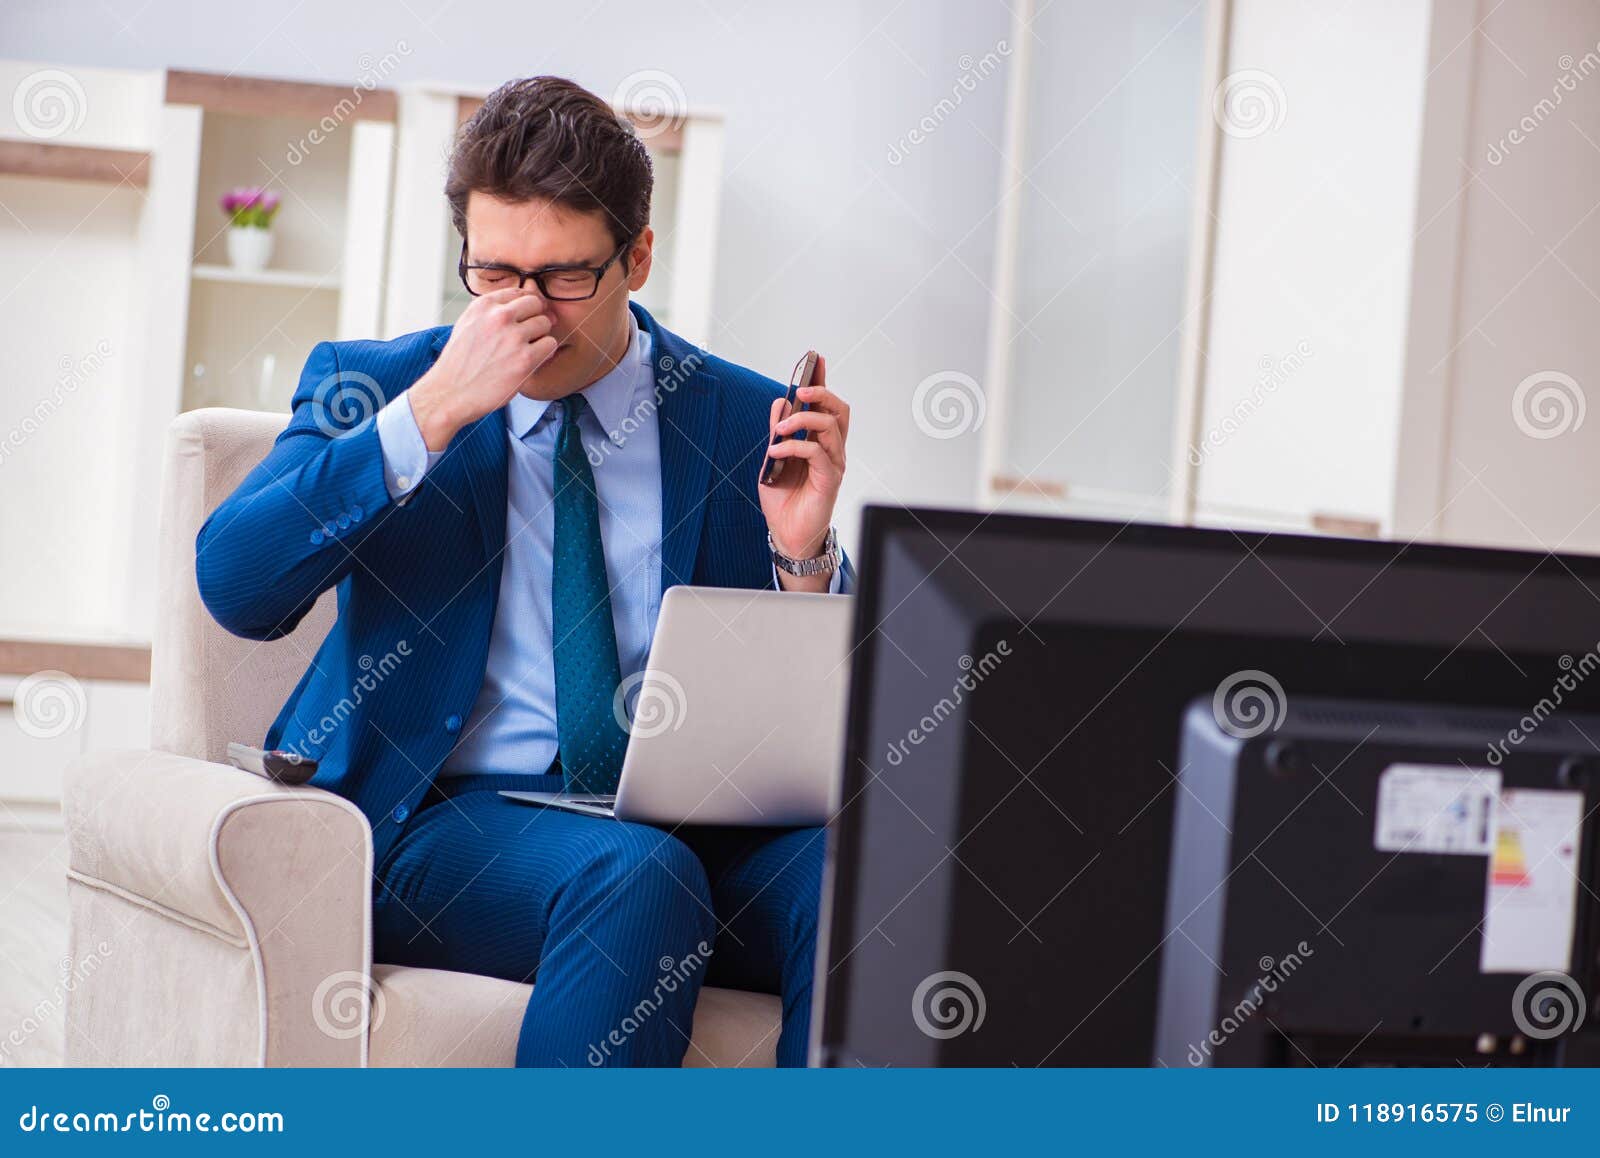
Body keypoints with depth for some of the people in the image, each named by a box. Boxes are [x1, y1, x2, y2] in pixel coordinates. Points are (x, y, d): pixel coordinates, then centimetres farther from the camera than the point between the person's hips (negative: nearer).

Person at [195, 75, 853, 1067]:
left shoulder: (748, 423, 10)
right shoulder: (374, 388, 8)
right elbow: (236, 589, -9)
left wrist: (803, 553, -10)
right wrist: (434, 410, -14)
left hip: (690, 821, 2)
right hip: (437, 823, -2)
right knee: (635, 877, -35)